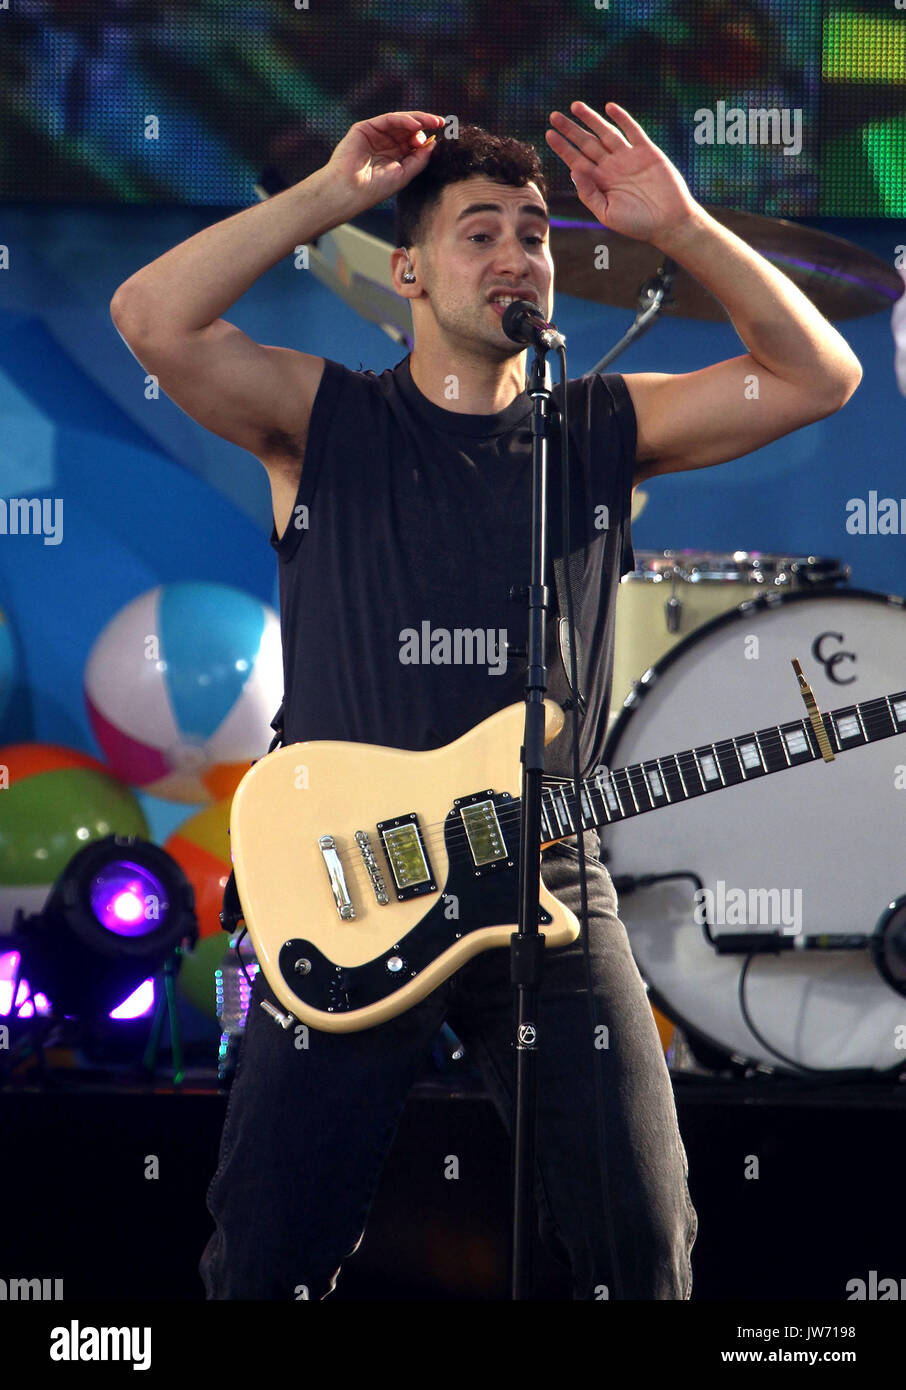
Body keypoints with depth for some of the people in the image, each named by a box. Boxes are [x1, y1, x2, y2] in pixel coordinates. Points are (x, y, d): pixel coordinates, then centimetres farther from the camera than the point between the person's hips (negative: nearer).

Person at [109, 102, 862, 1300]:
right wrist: (328, 196, -11)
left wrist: (677, 227, -5)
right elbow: (152, 318, -13)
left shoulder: (605, 428, 10)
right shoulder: (324, 420, 3)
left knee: (645, 1247, 2)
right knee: (267, 1261, 0)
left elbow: (819, 372, 2)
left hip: (550, 892, 2)